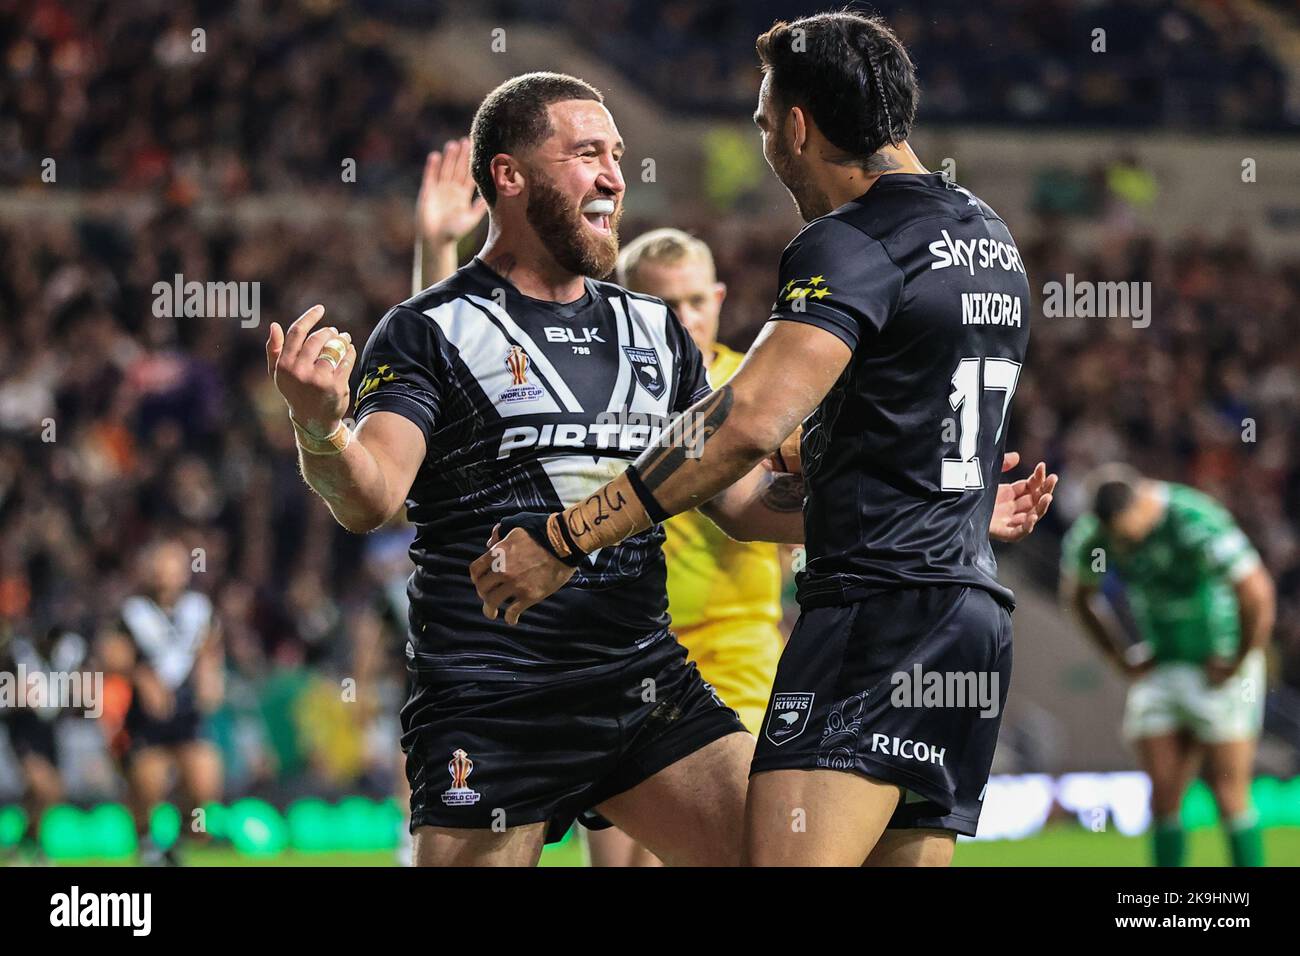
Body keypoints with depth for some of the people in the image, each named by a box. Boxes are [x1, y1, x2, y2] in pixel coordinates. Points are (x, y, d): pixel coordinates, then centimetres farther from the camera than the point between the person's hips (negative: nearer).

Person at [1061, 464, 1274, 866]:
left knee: (1228, 795, -7)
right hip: (1160, 667, 5)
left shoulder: (1197, 523, -27)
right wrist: (1120, 657, 9)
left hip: (1219, 668, -5)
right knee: (1164, 798, -1)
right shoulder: (1088, 535, -7)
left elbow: (1257, 594, -27)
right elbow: (1077, 593, 14)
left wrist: (1238, 663, -17)